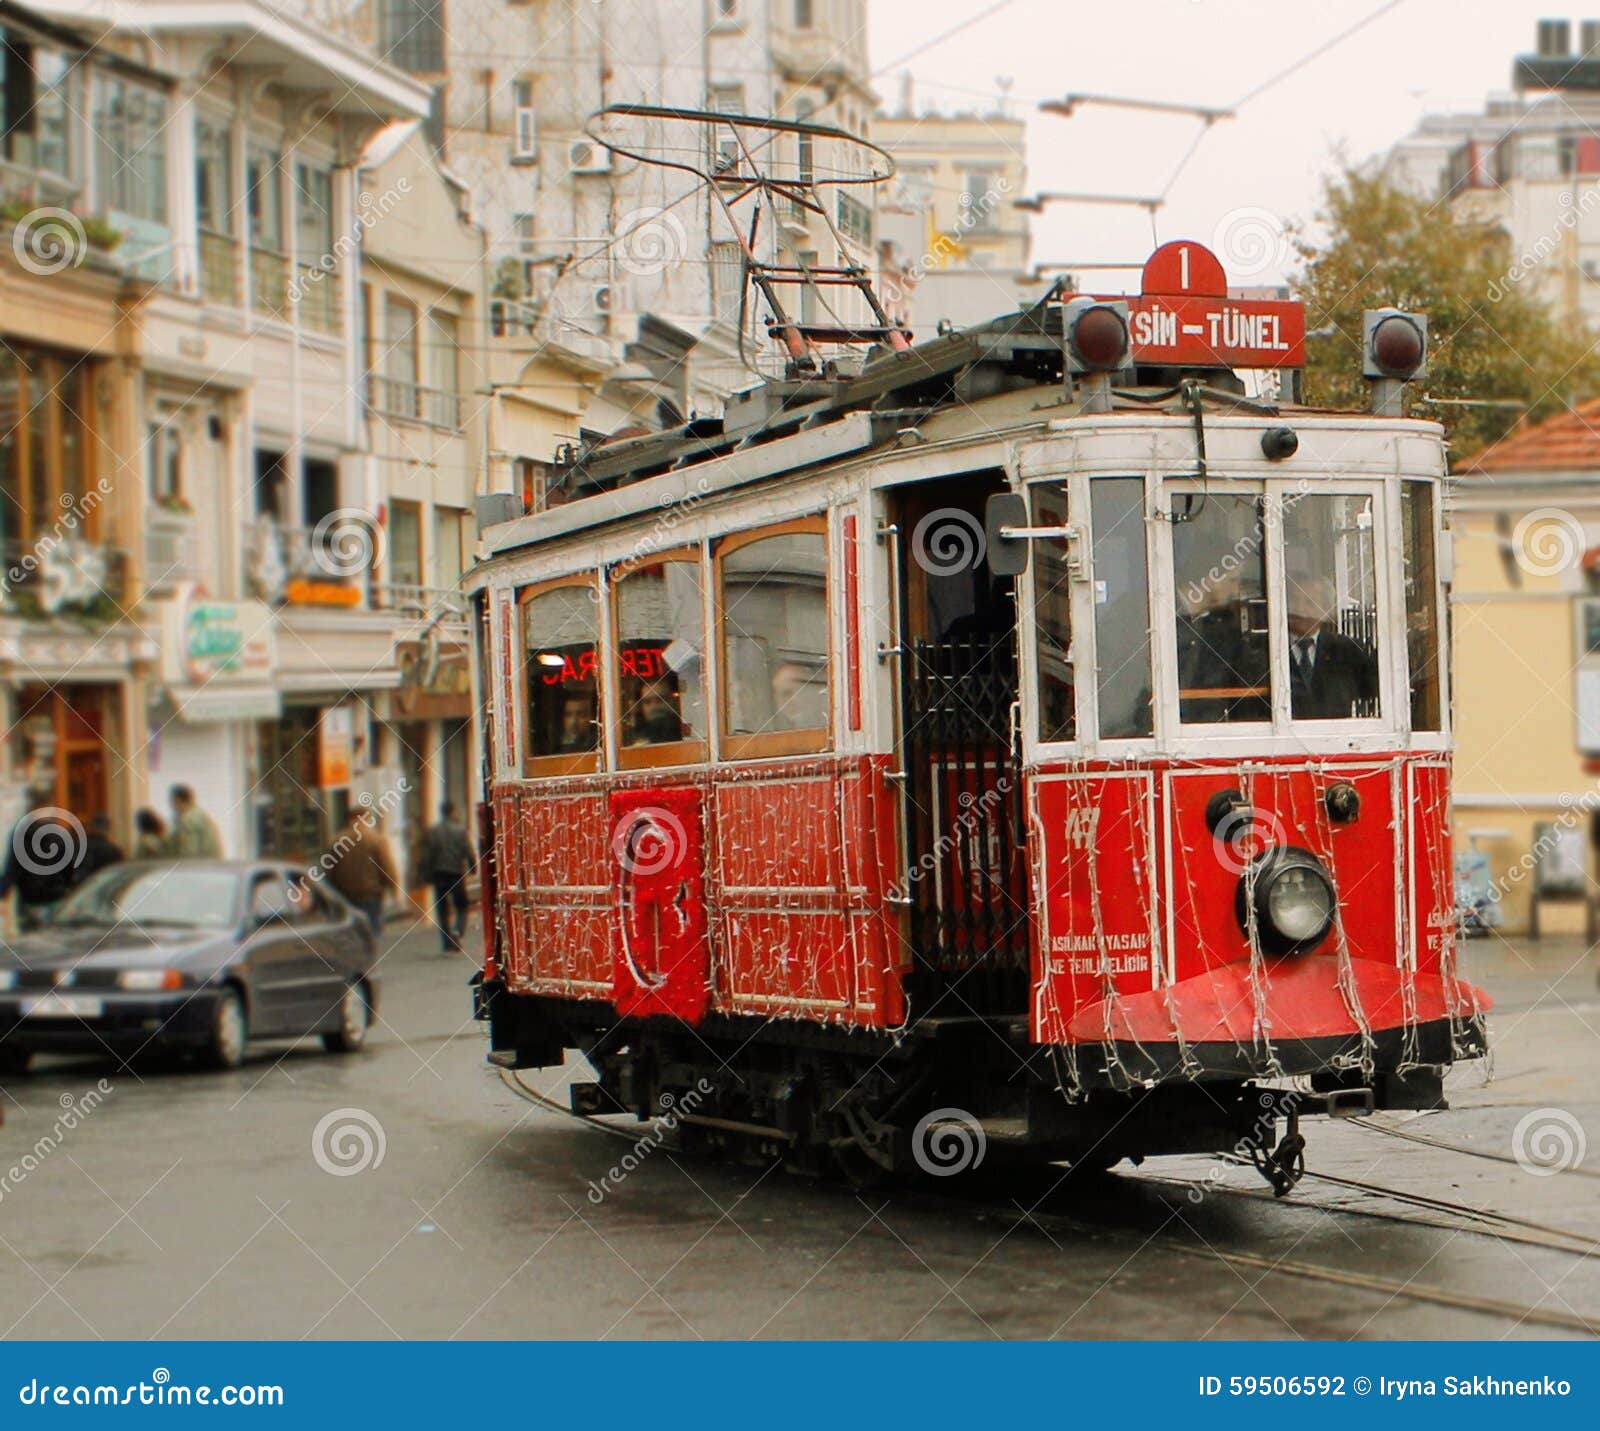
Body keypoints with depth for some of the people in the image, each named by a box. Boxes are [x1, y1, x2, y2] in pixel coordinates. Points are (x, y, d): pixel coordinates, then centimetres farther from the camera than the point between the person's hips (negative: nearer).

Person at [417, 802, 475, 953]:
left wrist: (426, 875, 7)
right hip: (457, 875, -1)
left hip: (438, 875, 1)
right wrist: (472, 868, 8)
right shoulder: (461, 830, -5)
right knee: (461, 908, 10)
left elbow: (425, 857, -1)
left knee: (442, 911, 9)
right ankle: (457, 931, -18)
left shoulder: (430, 832, -1)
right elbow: (469, 853, -8)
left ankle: (447, 944, 7)